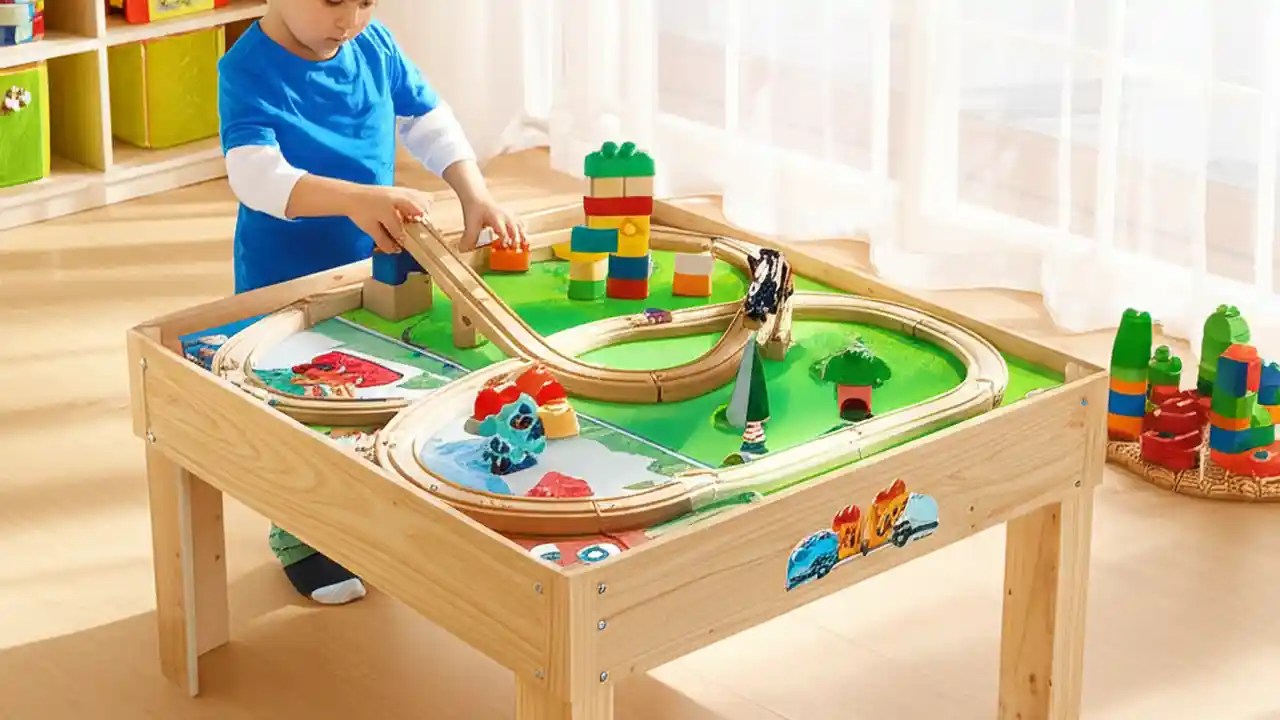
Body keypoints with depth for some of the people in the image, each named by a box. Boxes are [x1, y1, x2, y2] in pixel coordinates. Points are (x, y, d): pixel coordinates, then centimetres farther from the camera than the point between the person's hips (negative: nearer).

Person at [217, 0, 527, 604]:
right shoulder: (248, 68, -24)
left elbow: (430, 123, 1)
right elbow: (254, 174, -37)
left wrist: (475, 194, -15)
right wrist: (353, 199, -50)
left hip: (373, 265, 5)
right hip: (284, 281, -5)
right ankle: (299, 539, 31)